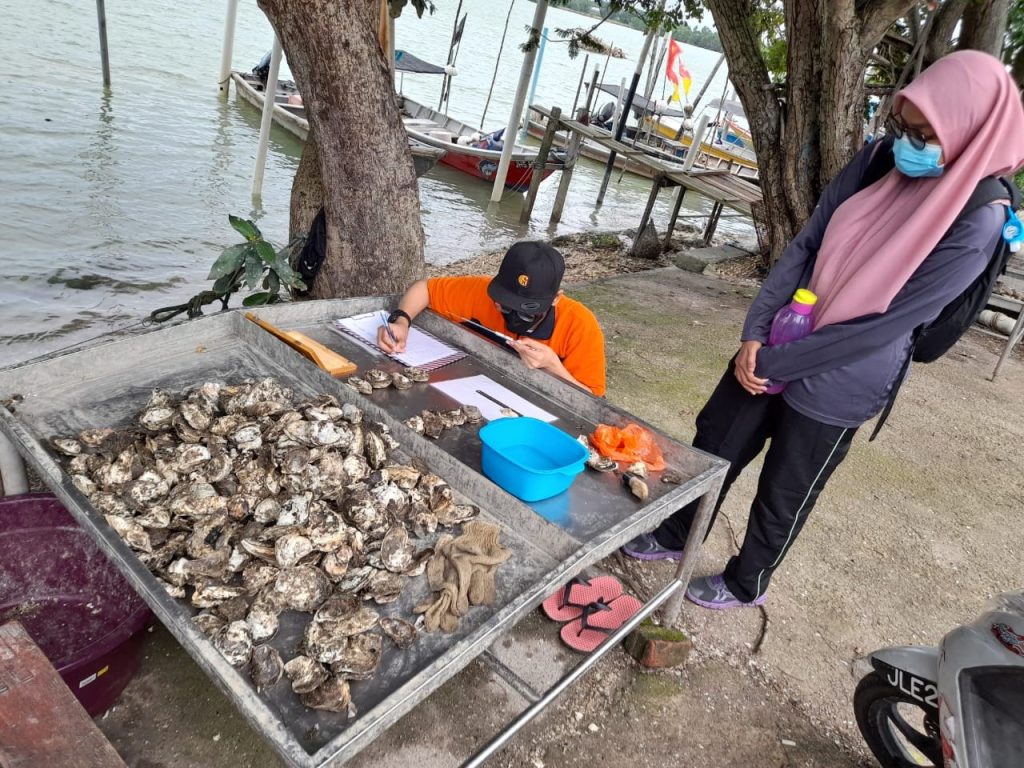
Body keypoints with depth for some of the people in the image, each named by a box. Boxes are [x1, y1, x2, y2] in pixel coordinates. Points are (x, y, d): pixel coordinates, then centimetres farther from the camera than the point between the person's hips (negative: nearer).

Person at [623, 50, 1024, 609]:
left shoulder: (977, 224, -21)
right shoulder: (880, 159, -5)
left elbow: (884, 324, -22)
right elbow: (805, 244, -2)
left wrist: (773, 365, -18)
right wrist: (754, 331, -10)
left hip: (838, 383, -5)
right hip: (776, 347, 6)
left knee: (783, 494, 13)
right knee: (713, 444, 17)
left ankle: (745, 583, 40)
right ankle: (673, 536, 41)